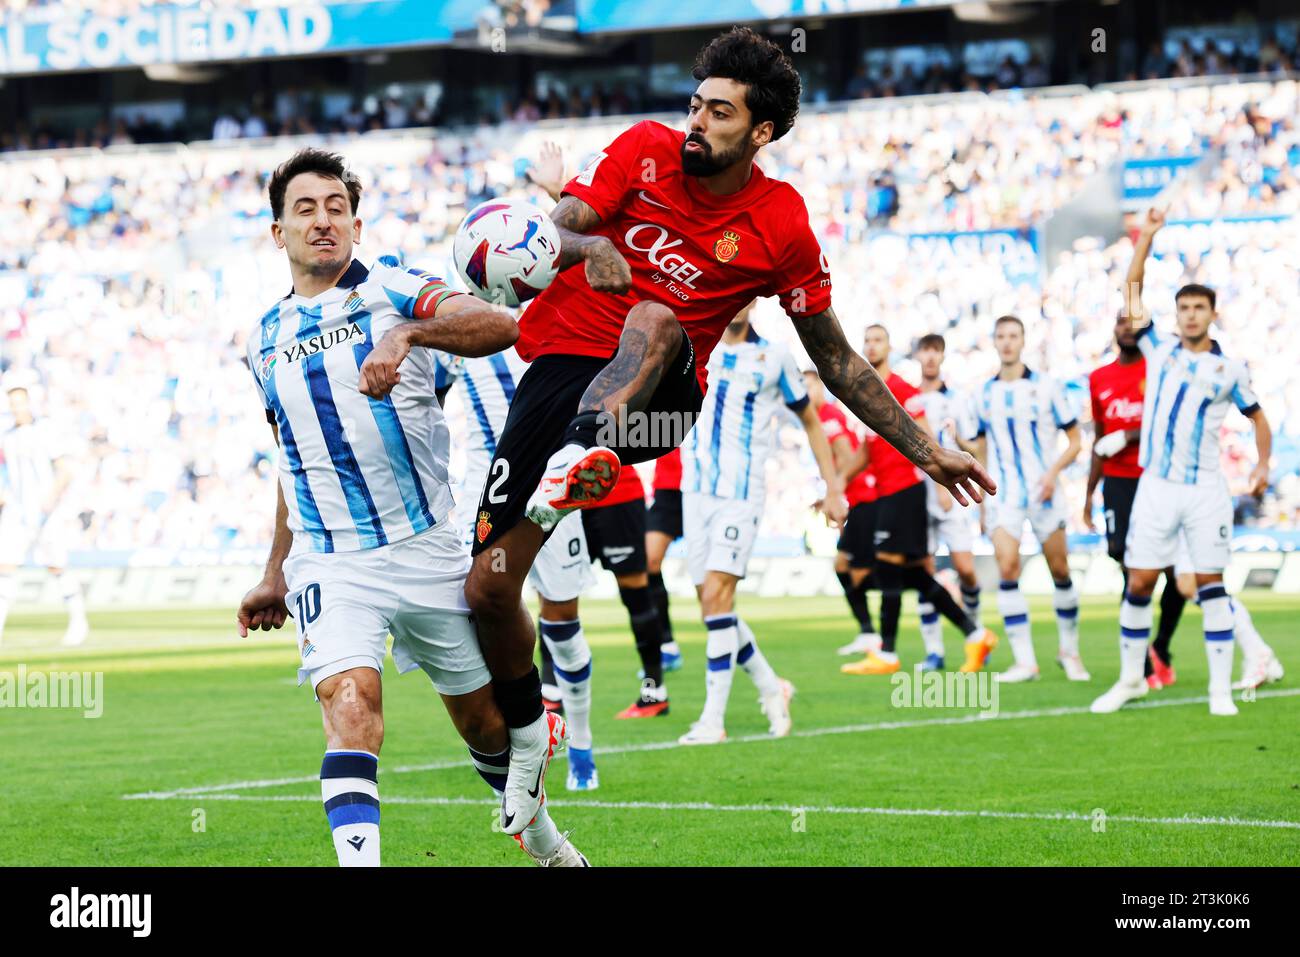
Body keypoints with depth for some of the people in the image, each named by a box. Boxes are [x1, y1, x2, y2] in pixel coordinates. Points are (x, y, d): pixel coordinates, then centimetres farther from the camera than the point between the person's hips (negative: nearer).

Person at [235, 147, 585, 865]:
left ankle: (542, 840, 37)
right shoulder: (268, 340, 15)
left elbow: (501, 327, -18)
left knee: (486, 722, 10)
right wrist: (275, 578, 26)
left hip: (425, 548, -2)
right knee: (350, 705, -23)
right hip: (328, 562, 2)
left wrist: (407, 333, -33)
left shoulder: (390, 290, 0)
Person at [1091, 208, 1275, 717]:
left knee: (1210, 584, -3)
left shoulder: (1230, 368, 4)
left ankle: (1221, 688, 1)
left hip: (1205, 489, -1)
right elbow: (1133, 284, 11)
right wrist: (1148, 234, 5)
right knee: (1139, 583, 1)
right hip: (1155, 486, 1)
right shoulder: (1160, 349, 8)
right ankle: (1131, 679, 13)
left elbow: (1257, 416, 14)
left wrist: (1262, 464, 0)